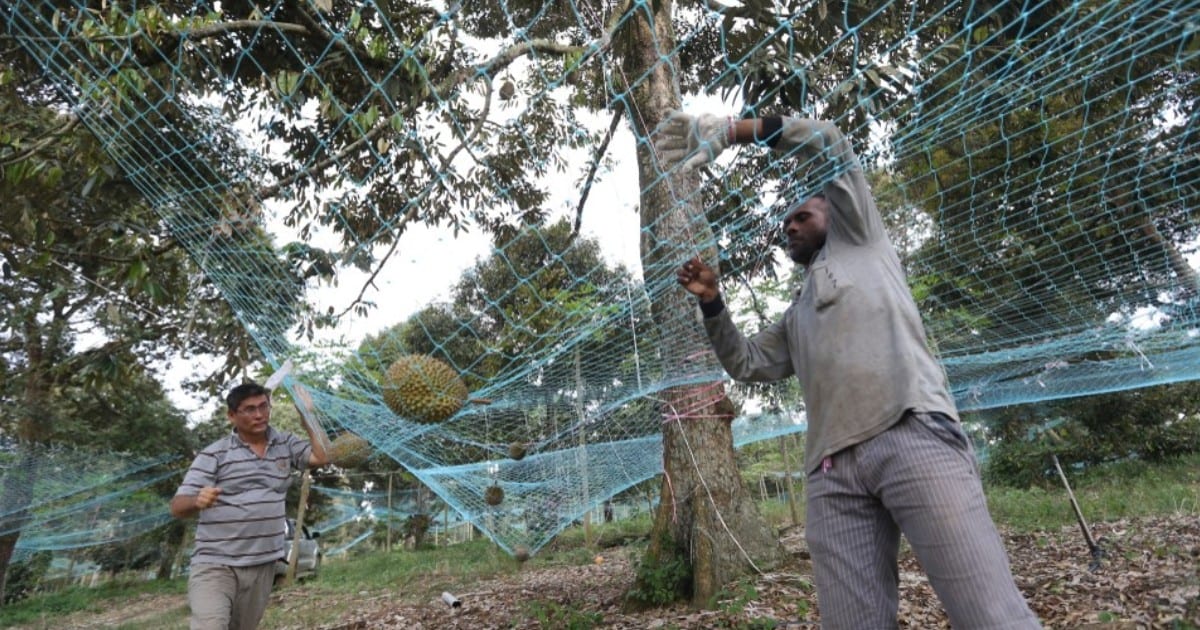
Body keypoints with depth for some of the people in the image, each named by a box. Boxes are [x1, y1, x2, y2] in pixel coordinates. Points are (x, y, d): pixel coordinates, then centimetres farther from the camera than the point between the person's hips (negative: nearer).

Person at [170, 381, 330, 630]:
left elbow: (323, 457, -6)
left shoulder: (286, 444, 6)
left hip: (262, 567, 4)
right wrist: (197, 501, -30)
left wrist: (306, 415, -8)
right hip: (215, 565, -3)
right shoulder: (215, 454, -5)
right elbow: (177, 507, -7)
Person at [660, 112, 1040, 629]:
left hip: (912, 436, -5)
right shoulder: (795, 317, 34)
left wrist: (725, 131, 11)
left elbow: (825, 141, 13)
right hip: (833, 468, 5)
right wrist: (712, 302, 15)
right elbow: (746, 363, 26)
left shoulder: (858, 239, 21)